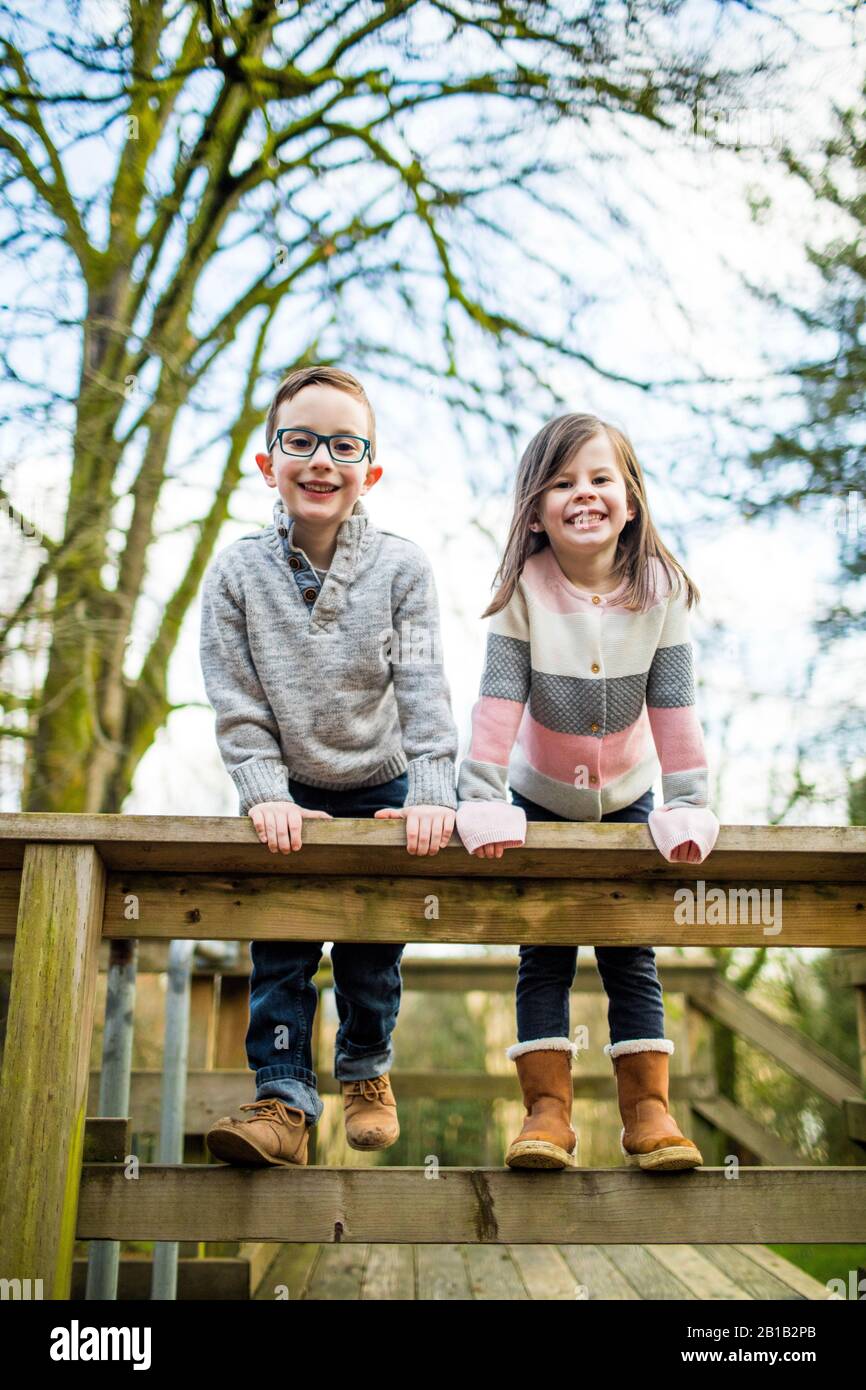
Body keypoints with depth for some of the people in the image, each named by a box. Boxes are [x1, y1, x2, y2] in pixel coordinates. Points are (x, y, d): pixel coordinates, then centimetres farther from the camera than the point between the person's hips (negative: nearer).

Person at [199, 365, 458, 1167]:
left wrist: (432, 795, -21)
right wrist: (264, 795, -18)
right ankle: (283, 1103, 2)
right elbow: (237, 704, -9)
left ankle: (366, 1072, 32)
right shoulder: (238, 573, -9)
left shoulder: (401, 568, -11)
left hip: (382, 789, 0)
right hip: (289, 798, 1)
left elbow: (424, 690, -13)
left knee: (371, 950, 9)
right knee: (279, 952, -4)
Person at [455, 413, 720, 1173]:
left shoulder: (661, 588, -15)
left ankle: (648, 1109, 12)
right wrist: (482, 804, -27)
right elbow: (499, 703, -22)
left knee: (632, 959, 4)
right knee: (543, 959, 1)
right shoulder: (524, 591, -19)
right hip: (540, 801, -1)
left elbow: (674, 708, -14)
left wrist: (688, 806, -19)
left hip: (628, 799, 1)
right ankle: (548, 1110, 7)